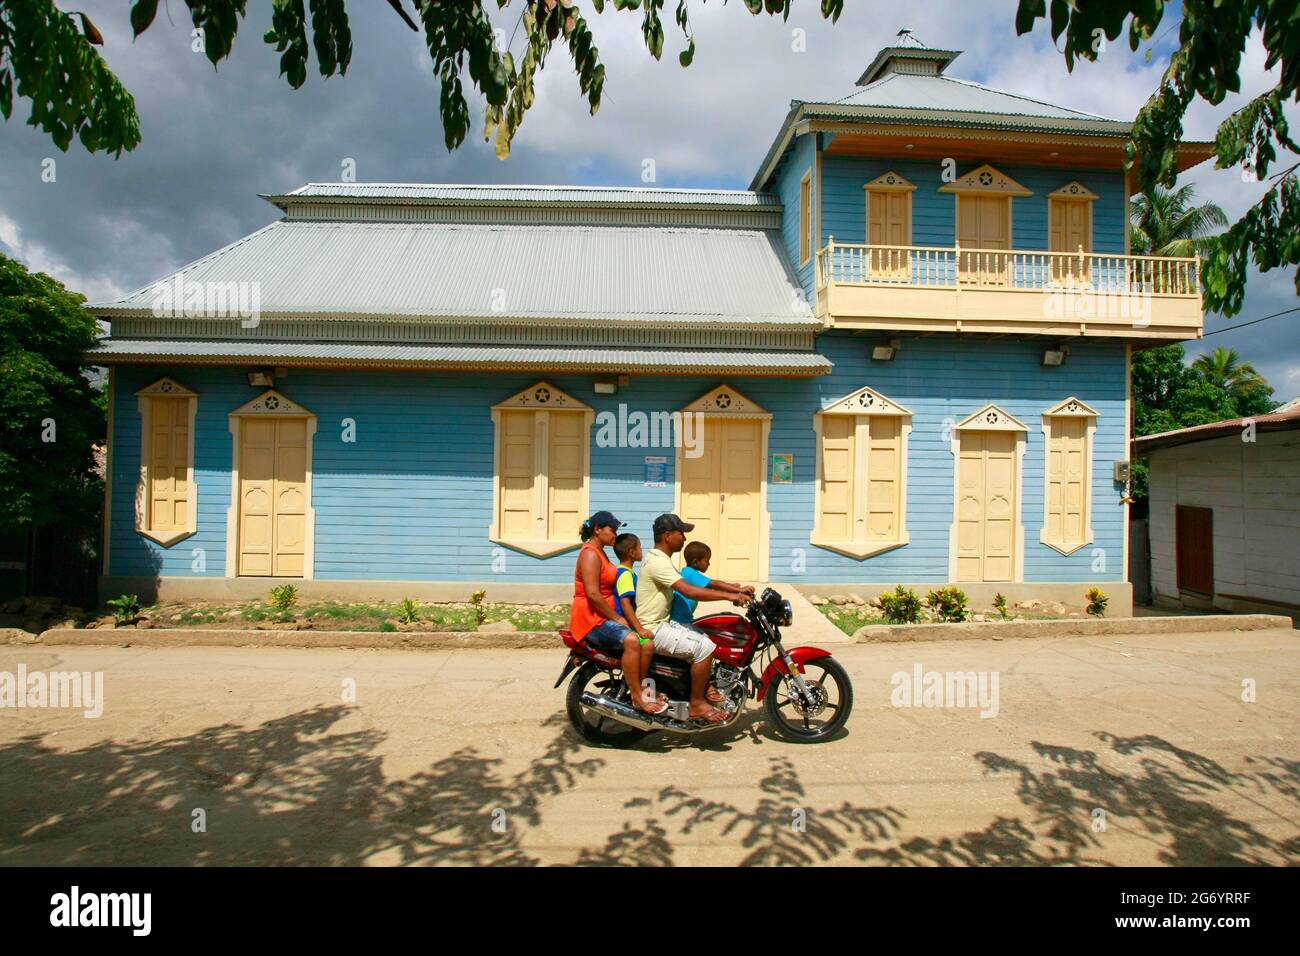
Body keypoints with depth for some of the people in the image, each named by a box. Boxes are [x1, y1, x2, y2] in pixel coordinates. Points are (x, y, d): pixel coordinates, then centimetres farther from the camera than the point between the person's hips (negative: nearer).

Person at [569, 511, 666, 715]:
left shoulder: (600, 553, 21)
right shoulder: (590, 554, -12)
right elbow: (592, 594, -22)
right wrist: (617, 618, -15)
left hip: (605, 616, 10)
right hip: (591, 618, -10)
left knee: (647, 640, -7)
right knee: (631, 640, -31)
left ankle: (639, 689, -5)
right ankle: (638, 699, -24)